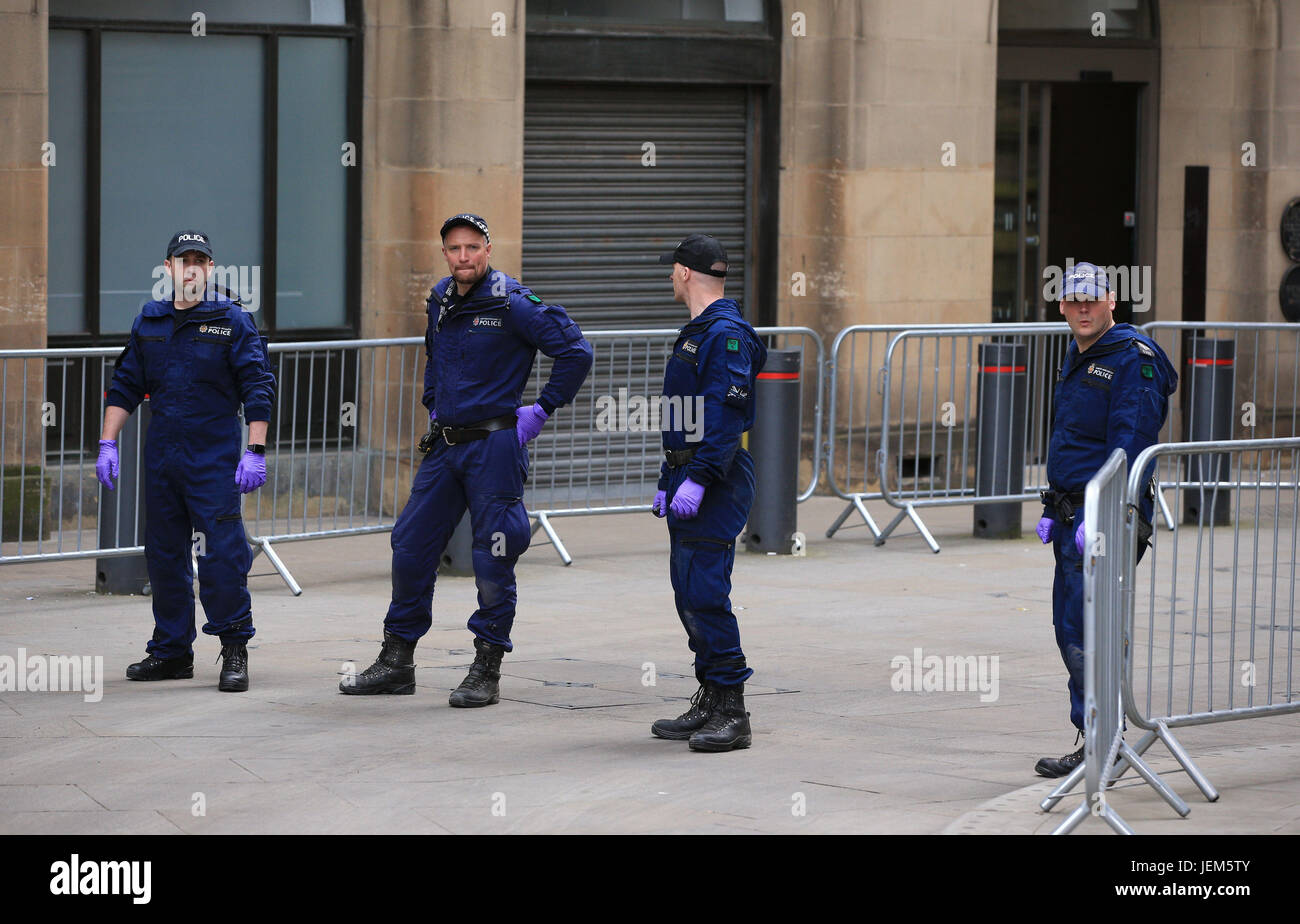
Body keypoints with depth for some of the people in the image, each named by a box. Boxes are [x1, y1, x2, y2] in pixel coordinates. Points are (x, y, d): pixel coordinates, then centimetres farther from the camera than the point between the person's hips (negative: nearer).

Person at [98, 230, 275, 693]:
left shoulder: (231, 321, -2)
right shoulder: (148, 322, 10)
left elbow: (257, 388, -5)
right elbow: (125, 386, 16)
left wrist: (255, 451, -12)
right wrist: (107, 443, 7)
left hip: (215, 459, -5)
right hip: (160, 458, 5)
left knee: (223, 553, -10)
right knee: (163, 554, 9)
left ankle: (235, 652, -2)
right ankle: (171, 651, 19)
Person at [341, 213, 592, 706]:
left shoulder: (512, 303, -12)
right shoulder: (441, 300, 9)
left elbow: (575, 351, -11)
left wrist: (542, 409, -10)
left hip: (495, 446, -7)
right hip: (445, 444, 7)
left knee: (493, 559, -3)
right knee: (410, 546, 7)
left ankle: (486, 672, 5)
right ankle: (396, 662, 17)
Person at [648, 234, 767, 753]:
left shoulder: (725, 333, -14)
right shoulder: (695, 333, 20)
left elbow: (725, 416, -23)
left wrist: (697, 480, -28)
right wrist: (667, 482, 24)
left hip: (716, 482, -11)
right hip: (688, 480, 11)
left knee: (706, 592, -14)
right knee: (688, 592, 11)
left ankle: (731, 714, -12)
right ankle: (709, 705, 16)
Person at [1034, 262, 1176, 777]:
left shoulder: (1134, 359, -12)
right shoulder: (1077, 359, 17)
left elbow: (1129, 447, -19)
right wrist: (1054, 509, 19)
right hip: (1074, 515, 10)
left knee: (1085, 633, -11)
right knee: (1069, 628, 10)